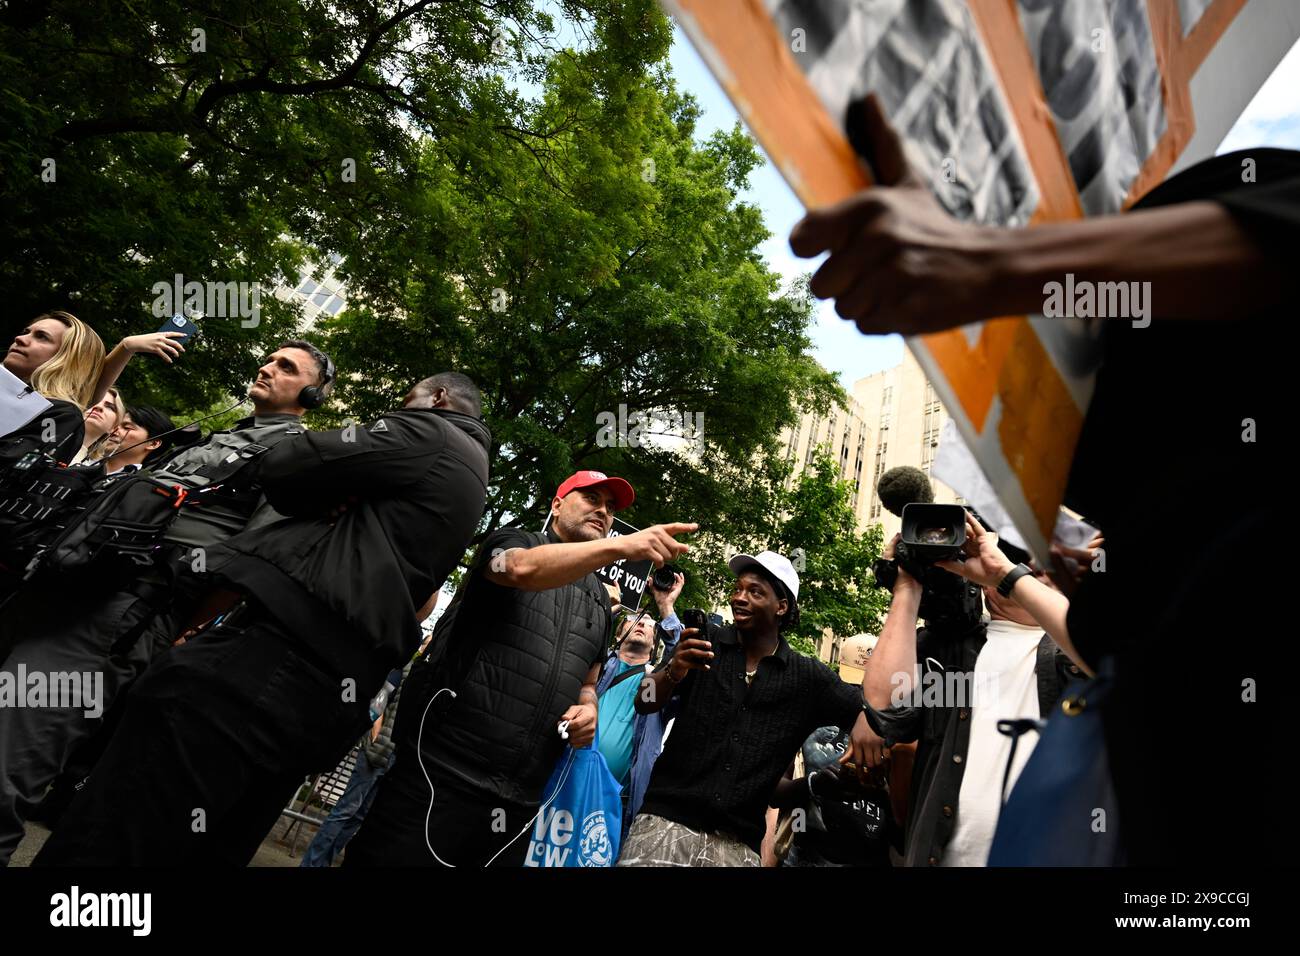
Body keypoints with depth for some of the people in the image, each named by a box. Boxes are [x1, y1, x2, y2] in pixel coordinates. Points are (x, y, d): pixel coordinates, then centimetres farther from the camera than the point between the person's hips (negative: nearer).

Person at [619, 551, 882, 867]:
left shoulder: (807, 676, 4)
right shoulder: (706, 643, 1)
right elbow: (644, 704, -3)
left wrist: (866, 721, -17)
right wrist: (674, 671, -25)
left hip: (738, 841, 1)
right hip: (668, 819, -1)